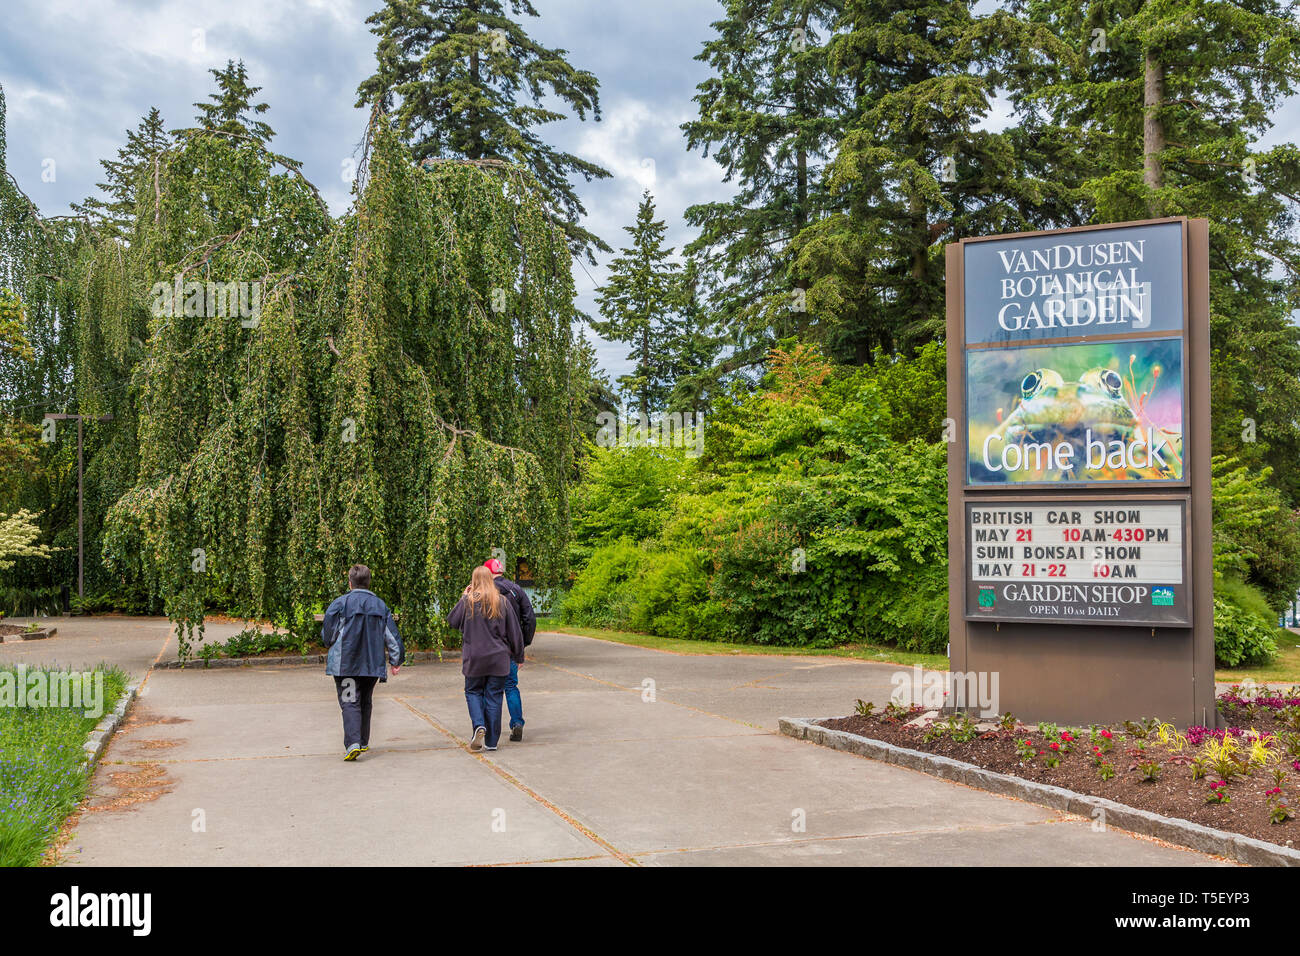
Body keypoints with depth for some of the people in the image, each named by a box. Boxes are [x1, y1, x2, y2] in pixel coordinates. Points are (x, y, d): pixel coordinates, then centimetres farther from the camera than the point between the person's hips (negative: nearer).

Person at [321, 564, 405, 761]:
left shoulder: (340, 604, -6)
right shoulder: (381, 606, 7)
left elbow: (327, 635, 1)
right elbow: (392, 636, 8)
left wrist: (332, 645, 23)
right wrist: (395, 661, 16)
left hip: (345, 664, -4)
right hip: (372, 664, 4)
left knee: (350, 702, -6)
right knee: (365, 703, 18)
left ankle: (353, 743, -23)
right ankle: (363, 742, 27)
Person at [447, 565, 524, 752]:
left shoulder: (468, 601, -8)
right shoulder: (502, 602, -1)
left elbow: (452, 621, 3)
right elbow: (514, 632, 3)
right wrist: (518, 654, 14)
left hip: (474, 659, -1)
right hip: (498, 659, 1)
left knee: (473, 692, 15)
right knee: (494, 696, 7)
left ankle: (479, 725, -10)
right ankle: (491, 741, 9)